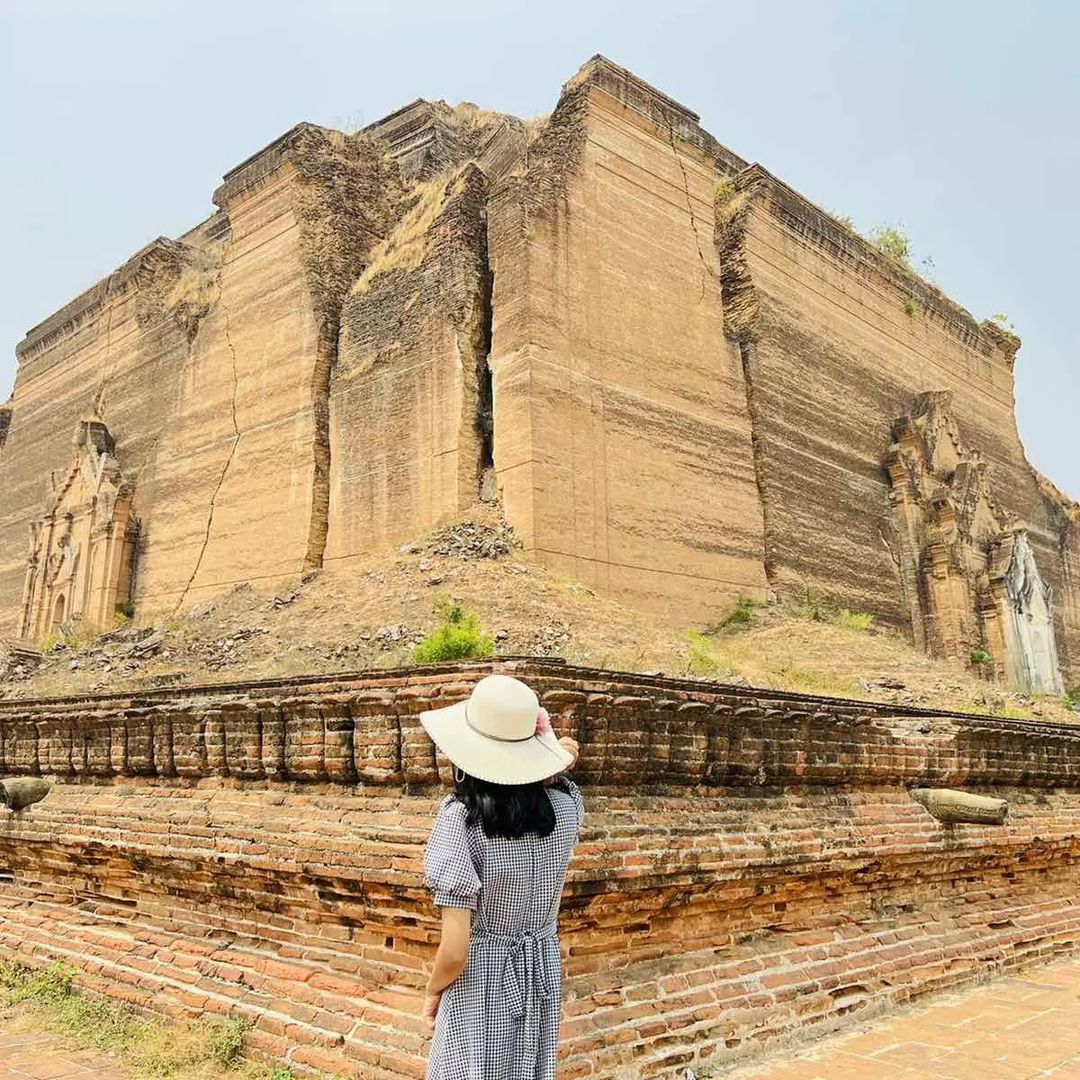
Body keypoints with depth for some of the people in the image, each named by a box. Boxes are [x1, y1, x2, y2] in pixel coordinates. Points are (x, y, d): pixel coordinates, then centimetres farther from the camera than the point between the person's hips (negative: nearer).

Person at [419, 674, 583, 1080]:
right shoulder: (565, 804, -11)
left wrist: (433, 991, -3)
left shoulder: (460, 816, -23)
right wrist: (552, 768, -4)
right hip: (542, 972, 4)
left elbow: (455, 949, -22)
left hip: (481, 978, -4)